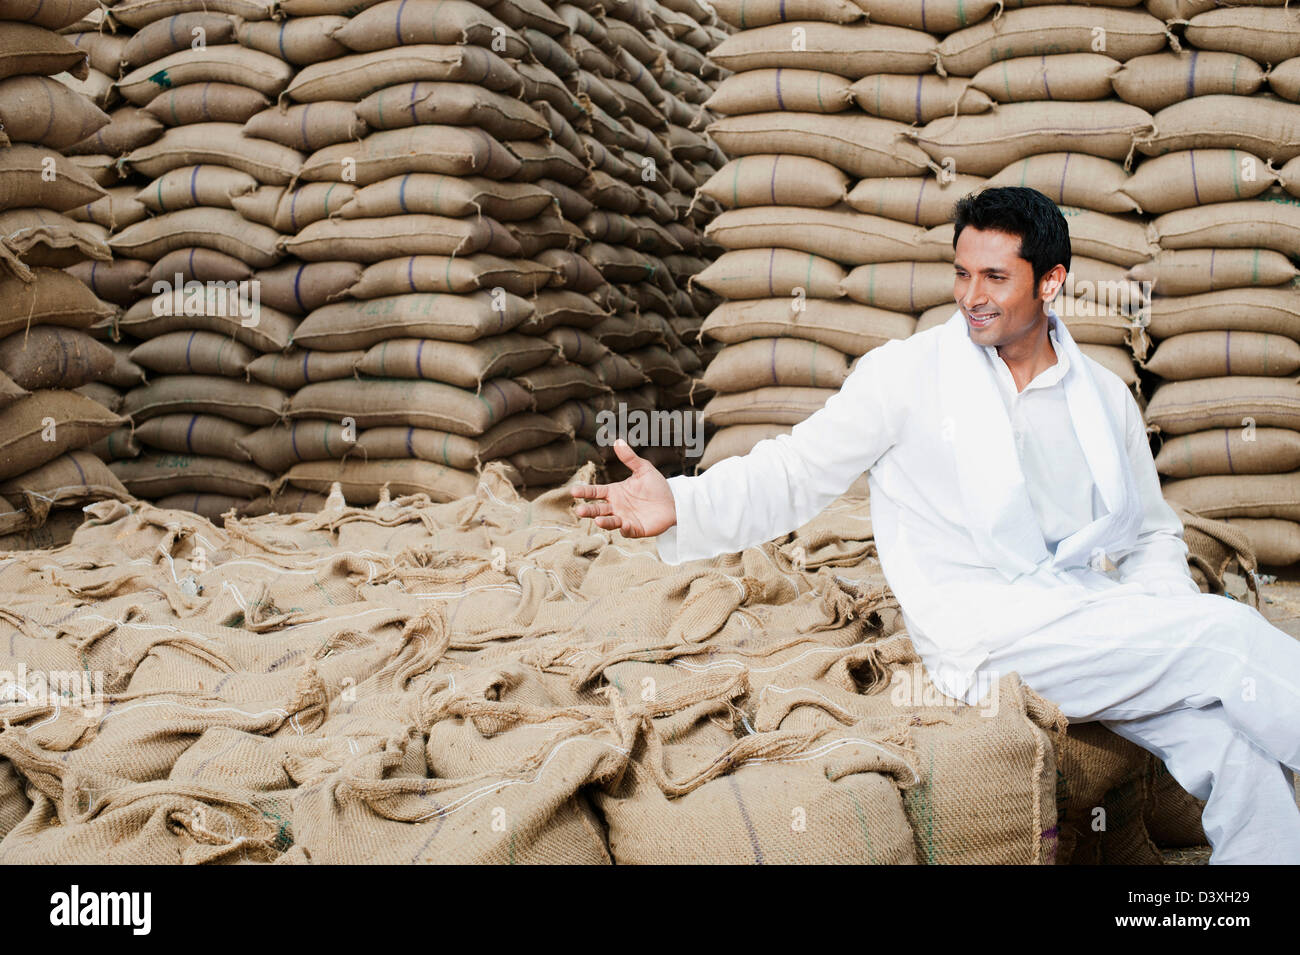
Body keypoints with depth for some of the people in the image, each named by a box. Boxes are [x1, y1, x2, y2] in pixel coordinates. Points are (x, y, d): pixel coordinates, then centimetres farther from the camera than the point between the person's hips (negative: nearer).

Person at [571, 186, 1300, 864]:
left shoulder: (1105, 396, 14)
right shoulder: (906, 376, 2)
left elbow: (1152, 534, 22)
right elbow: (793, 475, 0)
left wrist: (1163, 622, 2)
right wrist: (680, 506, -16)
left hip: (1095, 624, 5)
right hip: (993, 634, -5)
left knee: (1236, 751, -21)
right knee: (1229, 634, -22)